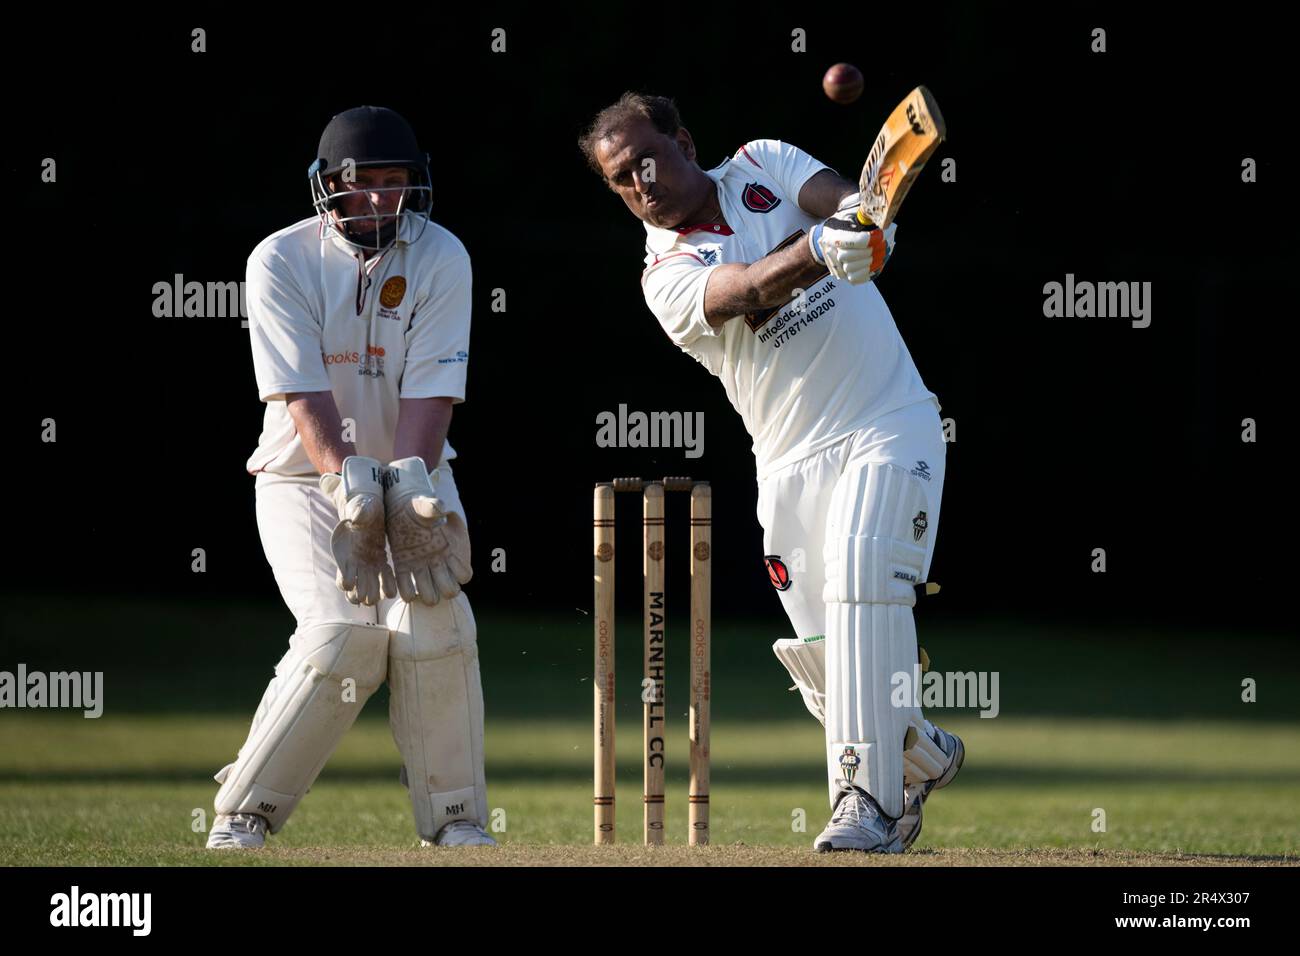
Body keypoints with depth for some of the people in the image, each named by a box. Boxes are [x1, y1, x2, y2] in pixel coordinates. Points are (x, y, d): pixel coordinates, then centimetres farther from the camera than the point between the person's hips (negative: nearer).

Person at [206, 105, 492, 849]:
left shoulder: (441, 258, -6)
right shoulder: (281, 262, -11)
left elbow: (430, 393, -13)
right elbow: (304, 396, -19)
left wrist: (408, 481, -29)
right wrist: (350, 483, -33)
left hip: (413, 471, 2)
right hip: (305, 476, -2)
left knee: (435, 622, -19)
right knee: (342, 634, -21)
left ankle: (457, 822, -7)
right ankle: (243, 816, -9)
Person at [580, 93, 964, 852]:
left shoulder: (766, 165, 6)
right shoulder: (668, 276, -3)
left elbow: (841, 199, -13)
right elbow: (752, 286, -23)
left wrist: (859, 218, -38)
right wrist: (819, 249, -44)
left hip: (891, 427, -1)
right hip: (793, 461, 1)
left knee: (862, 578, -23)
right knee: (822, 651, -2)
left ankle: (868, 797, -26)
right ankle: (924, 756, 27)